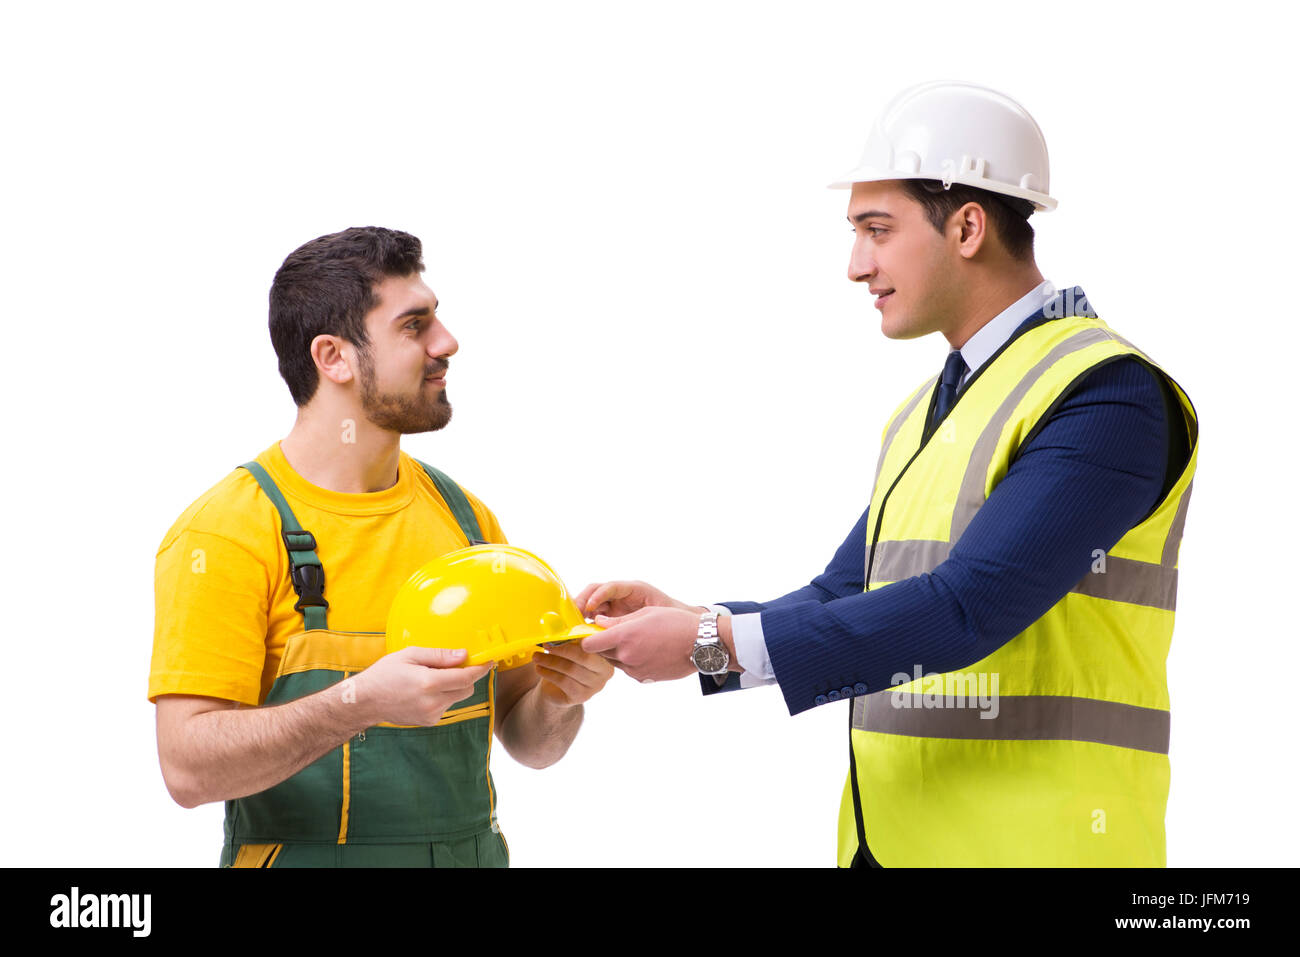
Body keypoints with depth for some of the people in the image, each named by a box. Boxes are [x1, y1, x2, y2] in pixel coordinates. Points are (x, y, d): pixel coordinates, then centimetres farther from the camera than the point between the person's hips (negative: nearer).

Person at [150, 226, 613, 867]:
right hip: (307, 856, -5)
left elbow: (525, 741, 10)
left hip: (474, 851, 5)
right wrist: (358, 702, -30)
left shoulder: (466, 517, 5)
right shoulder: (228, 529, -13)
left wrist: (559, 697, -11)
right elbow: (190, 767, -20)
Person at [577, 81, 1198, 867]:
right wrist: (683, 621, -2)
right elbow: (838, 602, 16)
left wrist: (716, 644, -20)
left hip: (1034, 841, -7)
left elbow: (963, 610, -21)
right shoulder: (921, 417, 16)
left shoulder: (1106, 396, -13)